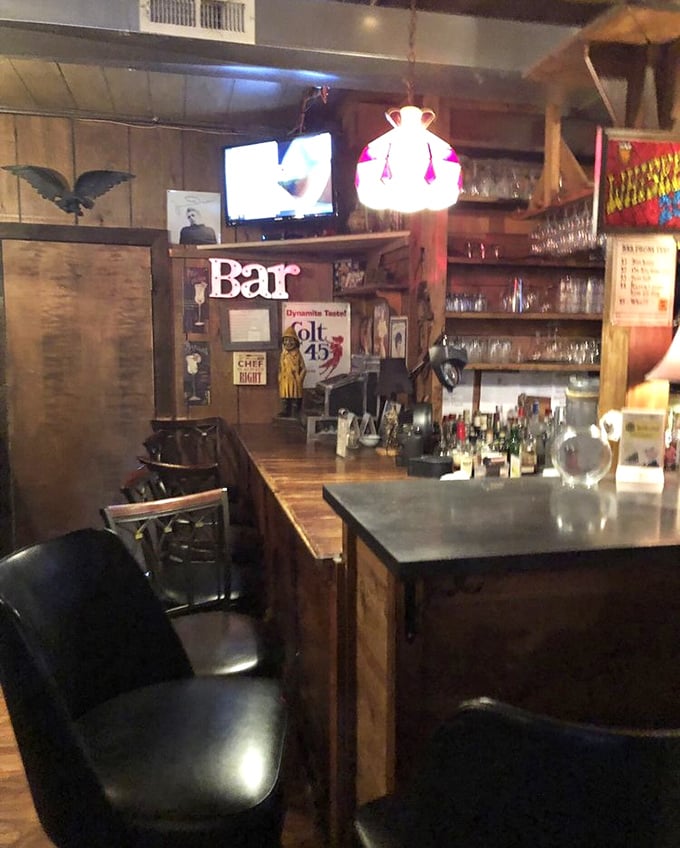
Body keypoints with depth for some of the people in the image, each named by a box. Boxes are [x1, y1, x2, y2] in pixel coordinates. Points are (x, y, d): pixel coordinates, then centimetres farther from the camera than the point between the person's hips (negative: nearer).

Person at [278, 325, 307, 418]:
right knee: (285, 397, 9)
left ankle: (295, 413, 5)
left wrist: (299, 378, -10)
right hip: (285, 381, 4)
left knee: (295, 397, 1)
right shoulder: (283, 355, 6)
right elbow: (280, 368, 12)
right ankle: (285, 411, 16)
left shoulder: (298, 355, -6)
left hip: (294, 381, -4)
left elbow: (303, 368, -5)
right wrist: (280, 379, 7)